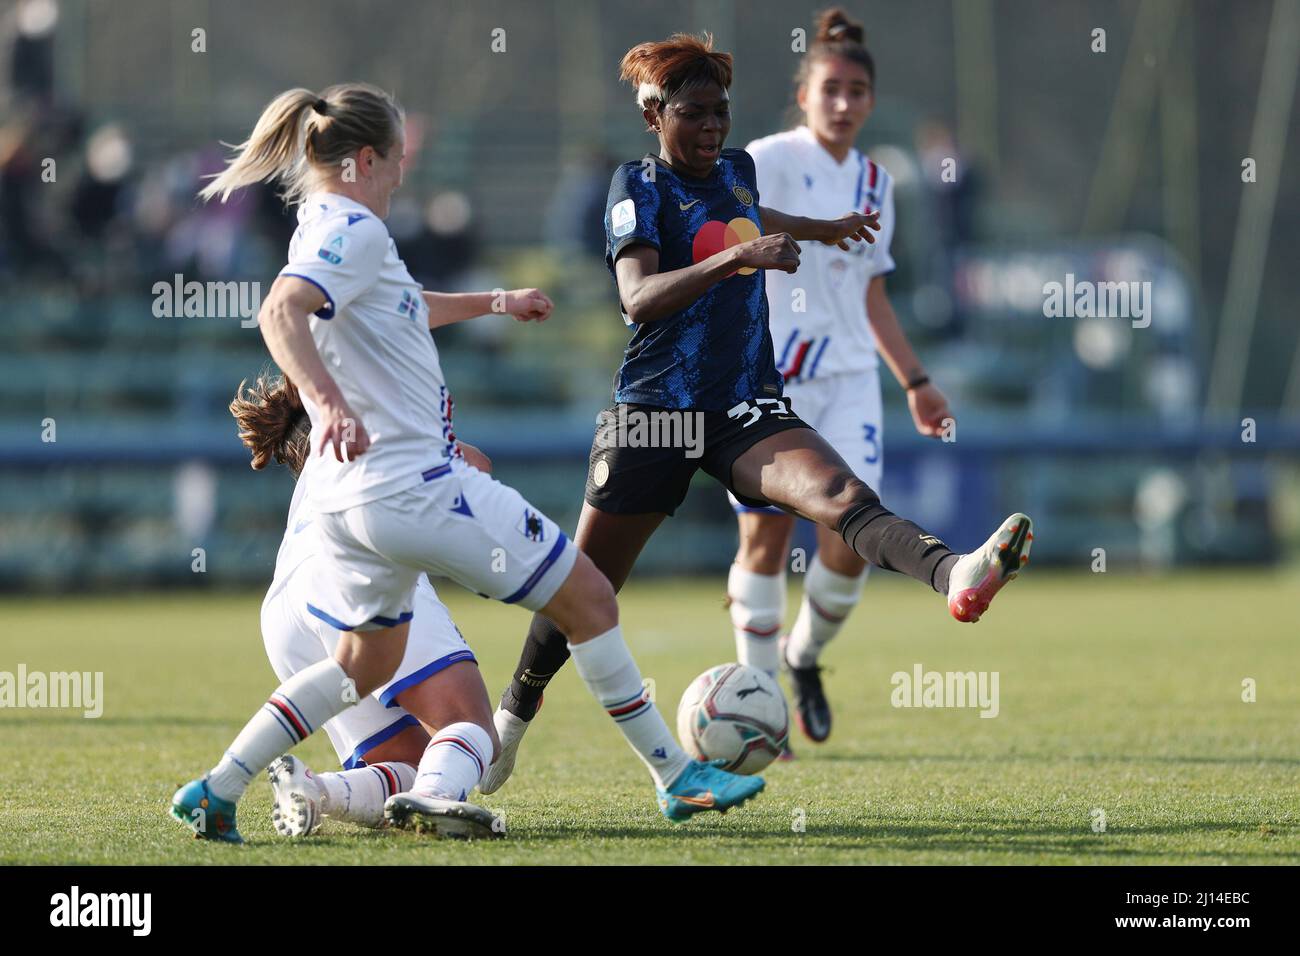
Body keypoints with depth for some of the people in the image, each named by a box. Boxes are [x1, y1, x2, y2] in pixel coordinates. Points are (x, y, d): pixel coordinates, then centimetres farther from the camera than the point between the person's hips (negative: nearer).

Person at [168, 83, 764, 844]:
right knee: (588, 597, 3)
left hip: (350, 496, 10)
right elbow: (280, 313, -32)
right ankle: (676, 777, 10)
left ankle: (216, 792, 12)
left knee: (365, 665, 24)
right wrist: (328, 401, -48)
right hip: (414, 487, -10)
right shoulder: (354, 232, -14)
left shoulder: (326, 229, 17)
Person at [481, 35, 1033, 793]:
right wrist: (737, 256, -32)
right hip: (654, 410, -3)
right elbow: (638, 297, -23)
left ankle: (954, 575, -55)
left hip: (746, 409, 3)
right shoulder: (639, 185, -5)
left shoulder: (736, 170, 12)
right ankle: (512, 719, 31)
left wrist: (823, 229, 49)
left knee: (838, 492, -27)